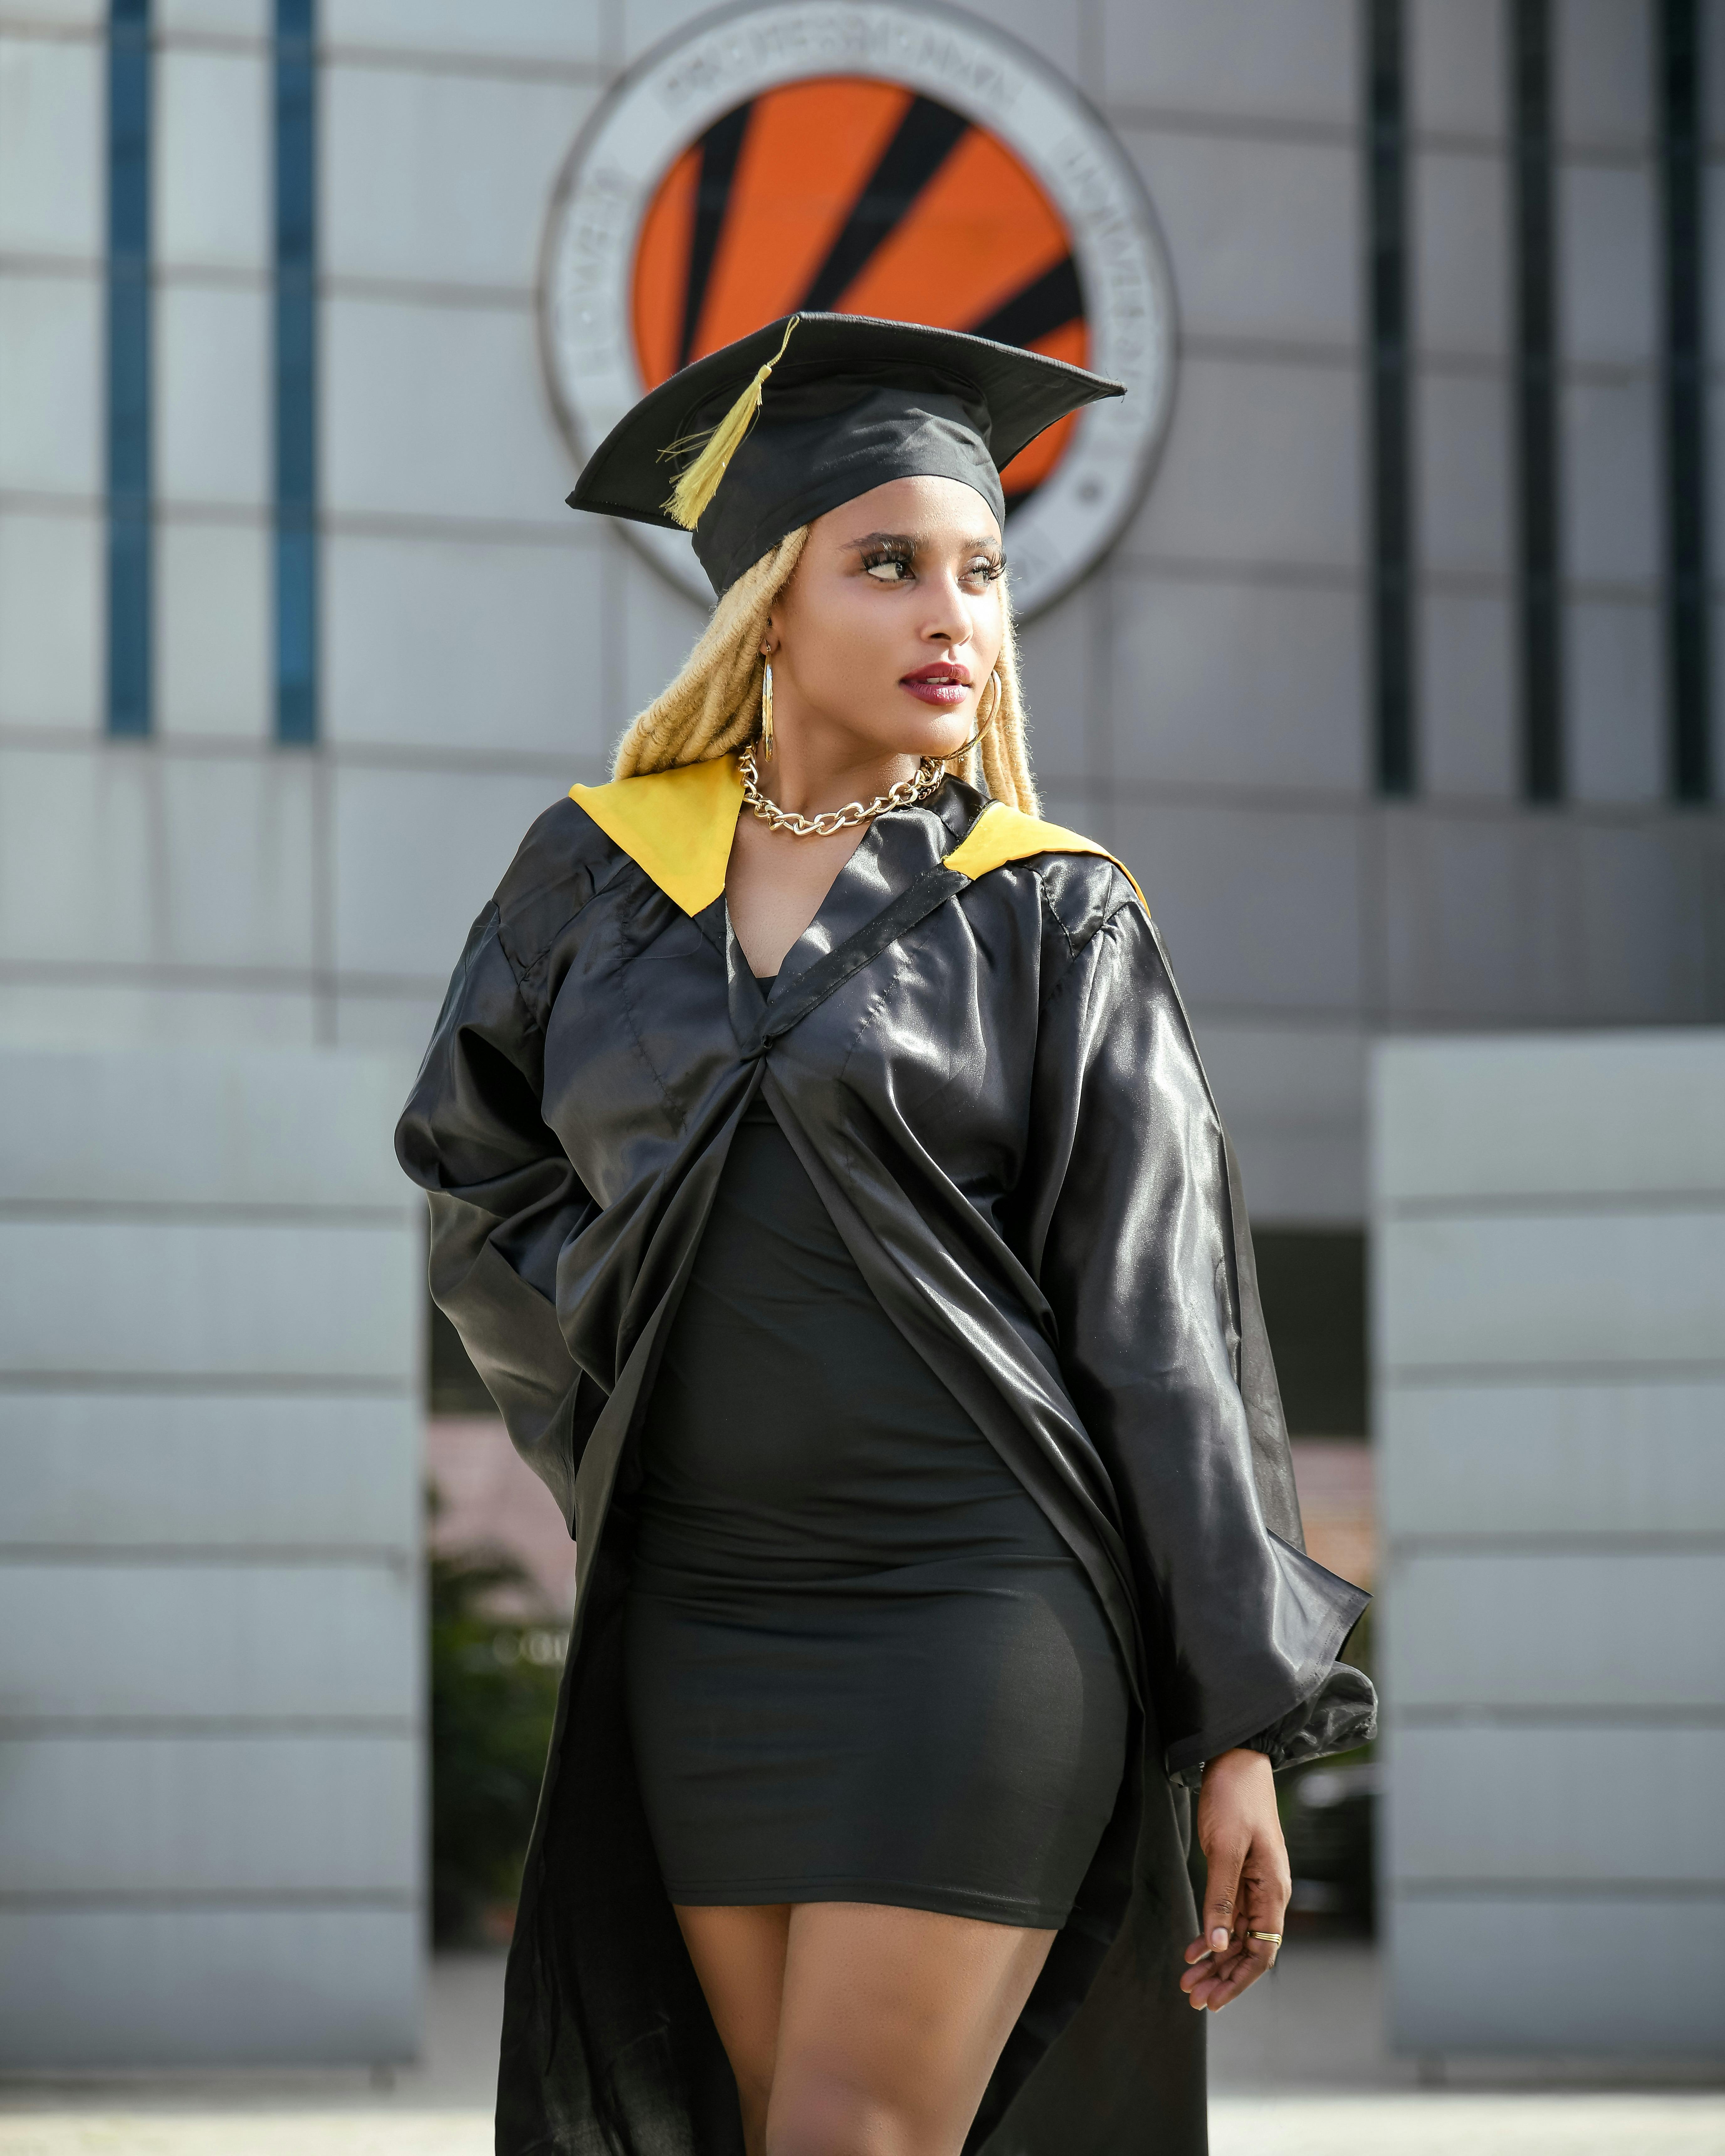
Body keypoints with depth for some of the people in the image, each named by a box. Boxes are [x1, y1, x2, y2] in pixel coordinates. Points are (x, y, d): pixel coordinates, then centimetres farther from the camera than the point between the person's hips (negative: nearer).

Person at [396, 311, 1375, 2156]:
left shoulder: (1053, 919, 0)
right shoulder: (599, 873, 8)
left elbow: (1163, 1326, -4)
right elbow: (470, 1171, 22)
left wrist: (1241, 1726, -8)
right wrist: (618, 1360, 5)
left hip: (979, 1606, -4)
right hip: (703, 1609, 4)